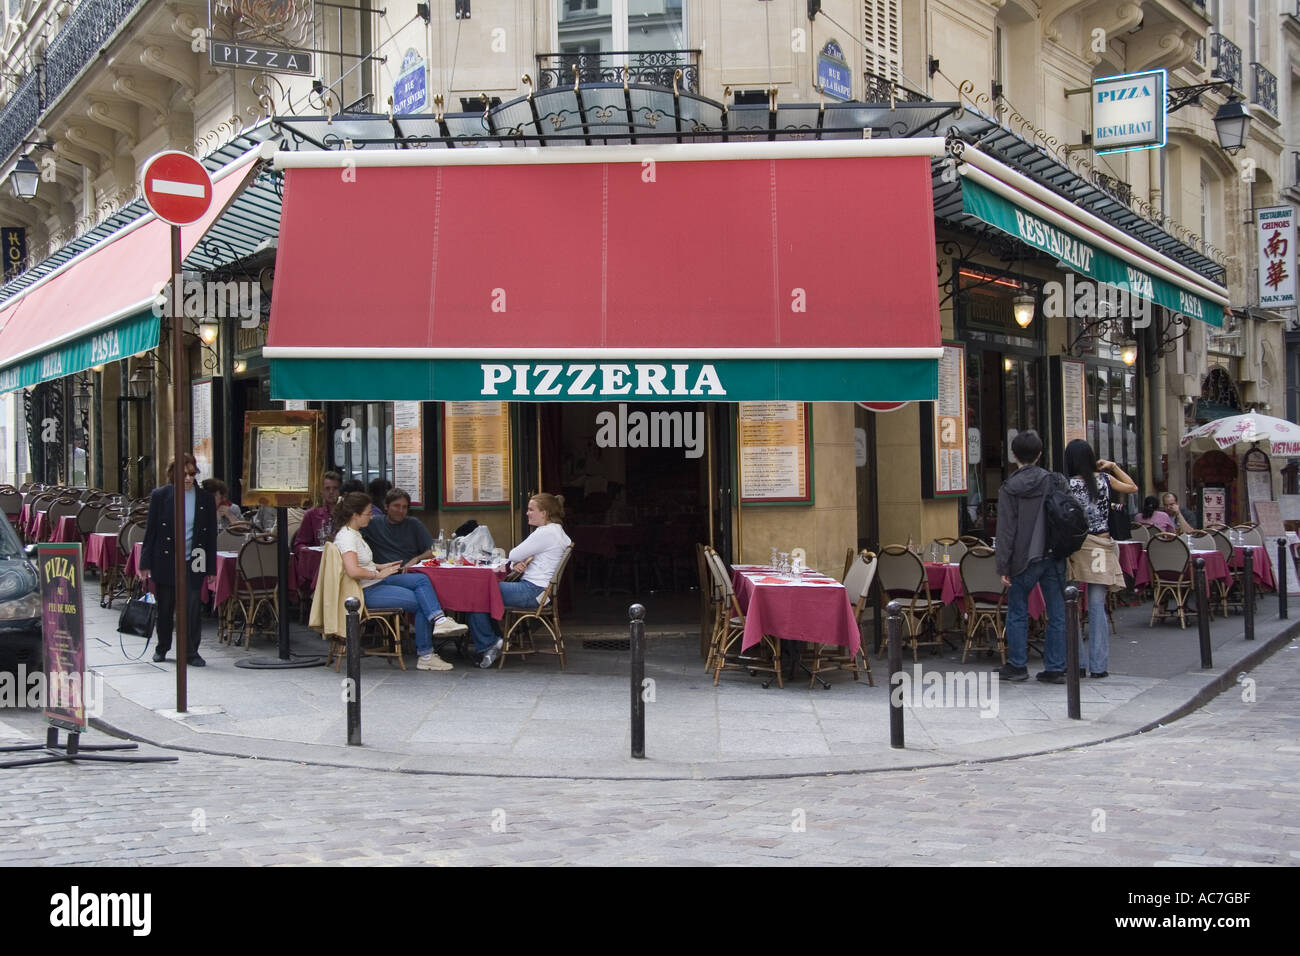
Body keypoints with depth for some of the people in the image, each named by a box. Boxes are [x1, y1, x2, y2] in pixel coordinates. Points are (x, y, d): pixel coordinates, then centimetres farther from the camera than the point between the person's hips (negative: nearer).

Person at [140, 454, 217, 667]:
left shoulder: (206, 499, 3)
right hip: (165, 562, 0)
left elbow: (211, 536, 7)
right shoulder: (160, 495, -1)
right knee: (164, 608, 9)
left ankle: (191, 652, 3)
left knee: (192, 607, -6)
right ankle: (162, 648, 27)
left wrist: (211, 568, 4)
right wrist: (145, 563, -1)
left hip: (192, 563, 0)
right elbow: (150, 531, 2)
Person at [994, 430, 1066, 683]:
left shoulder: (1009, 488, -3)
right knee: (1057, 614, 6)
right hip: (1054, 557, 2)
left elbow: (1006, 530, -4)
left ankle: (1017, 665, 13)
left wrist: (1004, 567, -1)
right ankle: (1055, 667, 7)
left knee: (1017, 613, 10)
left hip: (1025, 560, -2)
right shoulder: (1054, 482, 1)